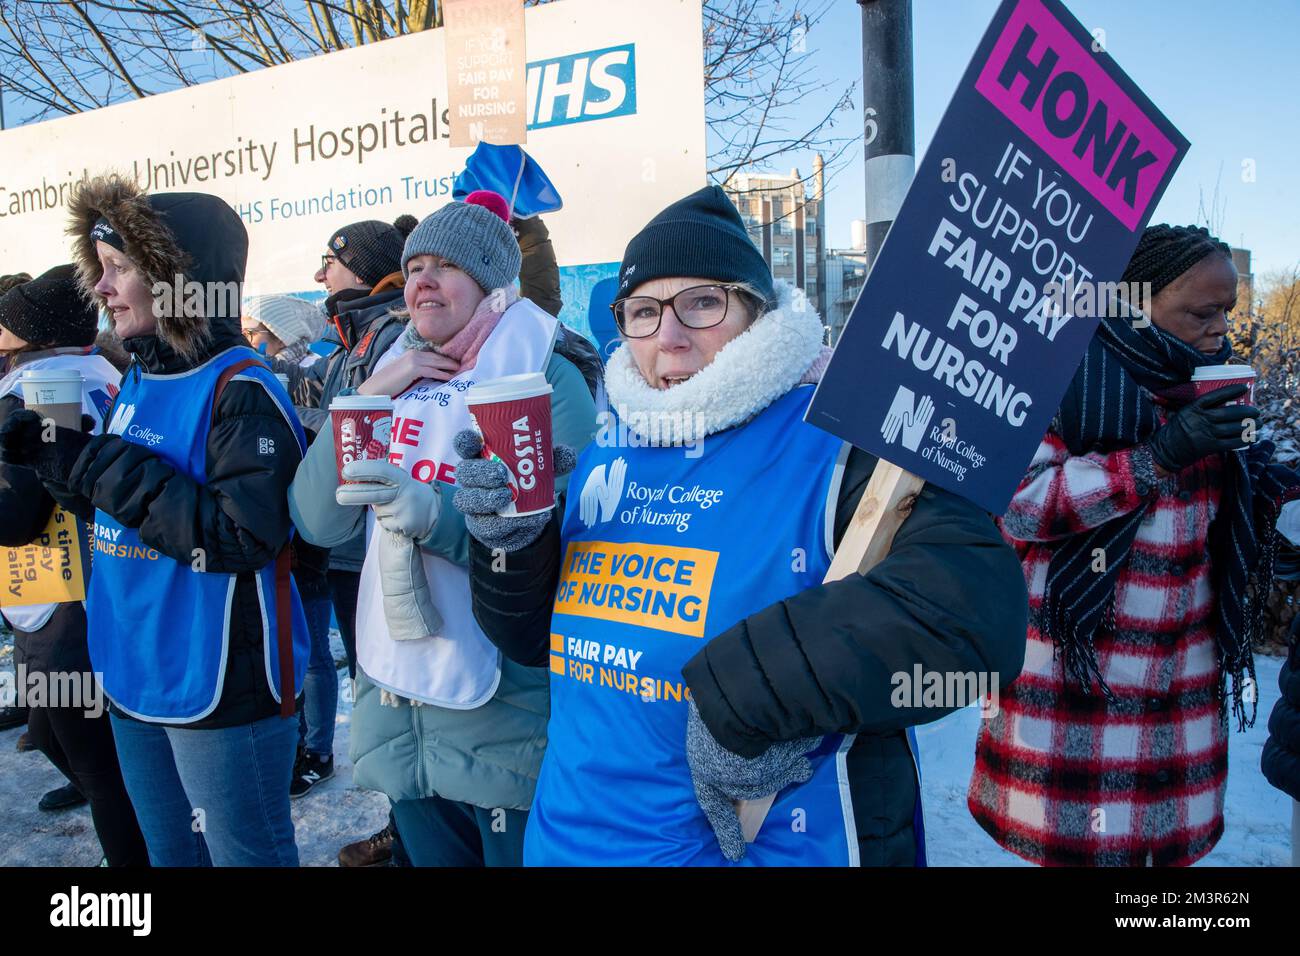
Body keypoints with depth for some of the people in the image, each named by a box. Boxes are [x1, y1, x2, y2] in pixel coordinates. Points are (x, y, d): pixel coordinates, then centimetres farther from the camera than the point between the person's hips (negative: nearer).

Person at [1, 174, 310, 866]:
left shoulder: (240, 389, -18)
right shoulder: (136, 382, 8)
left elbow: (244, 535, -27)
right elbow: (112, 508, 17)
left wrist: (101, 467, -22)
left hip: (219, 685, -8)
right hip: (133, 678, 9)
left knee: (245, 853, 8)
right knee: (170, 852, 24)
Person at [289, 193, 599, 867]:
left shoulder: (543, 375, -8)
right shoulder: (394, 373, 9)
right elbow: (317, 521, 0)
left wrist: (439, 515, -30)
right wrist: (367, 399, -9)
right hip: (395, 692, 6)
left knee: (518, 853, 9)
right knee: (428, 851, 21)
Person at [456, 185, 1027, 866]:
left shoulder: (835, 448, -16)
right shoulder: (607, 455, 2)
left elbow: (976, 602, -33)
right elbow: (532, 638, 8)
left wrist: (738, 699, -30)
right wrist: (511, 542, -12)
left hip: (776, 846, -5)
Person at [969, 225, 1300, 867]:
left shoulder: (1215, 377, 10)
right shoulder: (1066, 373, -11)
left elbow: (1239, 510, 21)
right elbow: (1011, 501, -21)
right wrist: (1159, 456, -24)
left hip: (1186, 671, 6)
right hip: (1073, 664, -6)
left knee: (1171, 840, 10)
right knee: (1076, 842, 3)